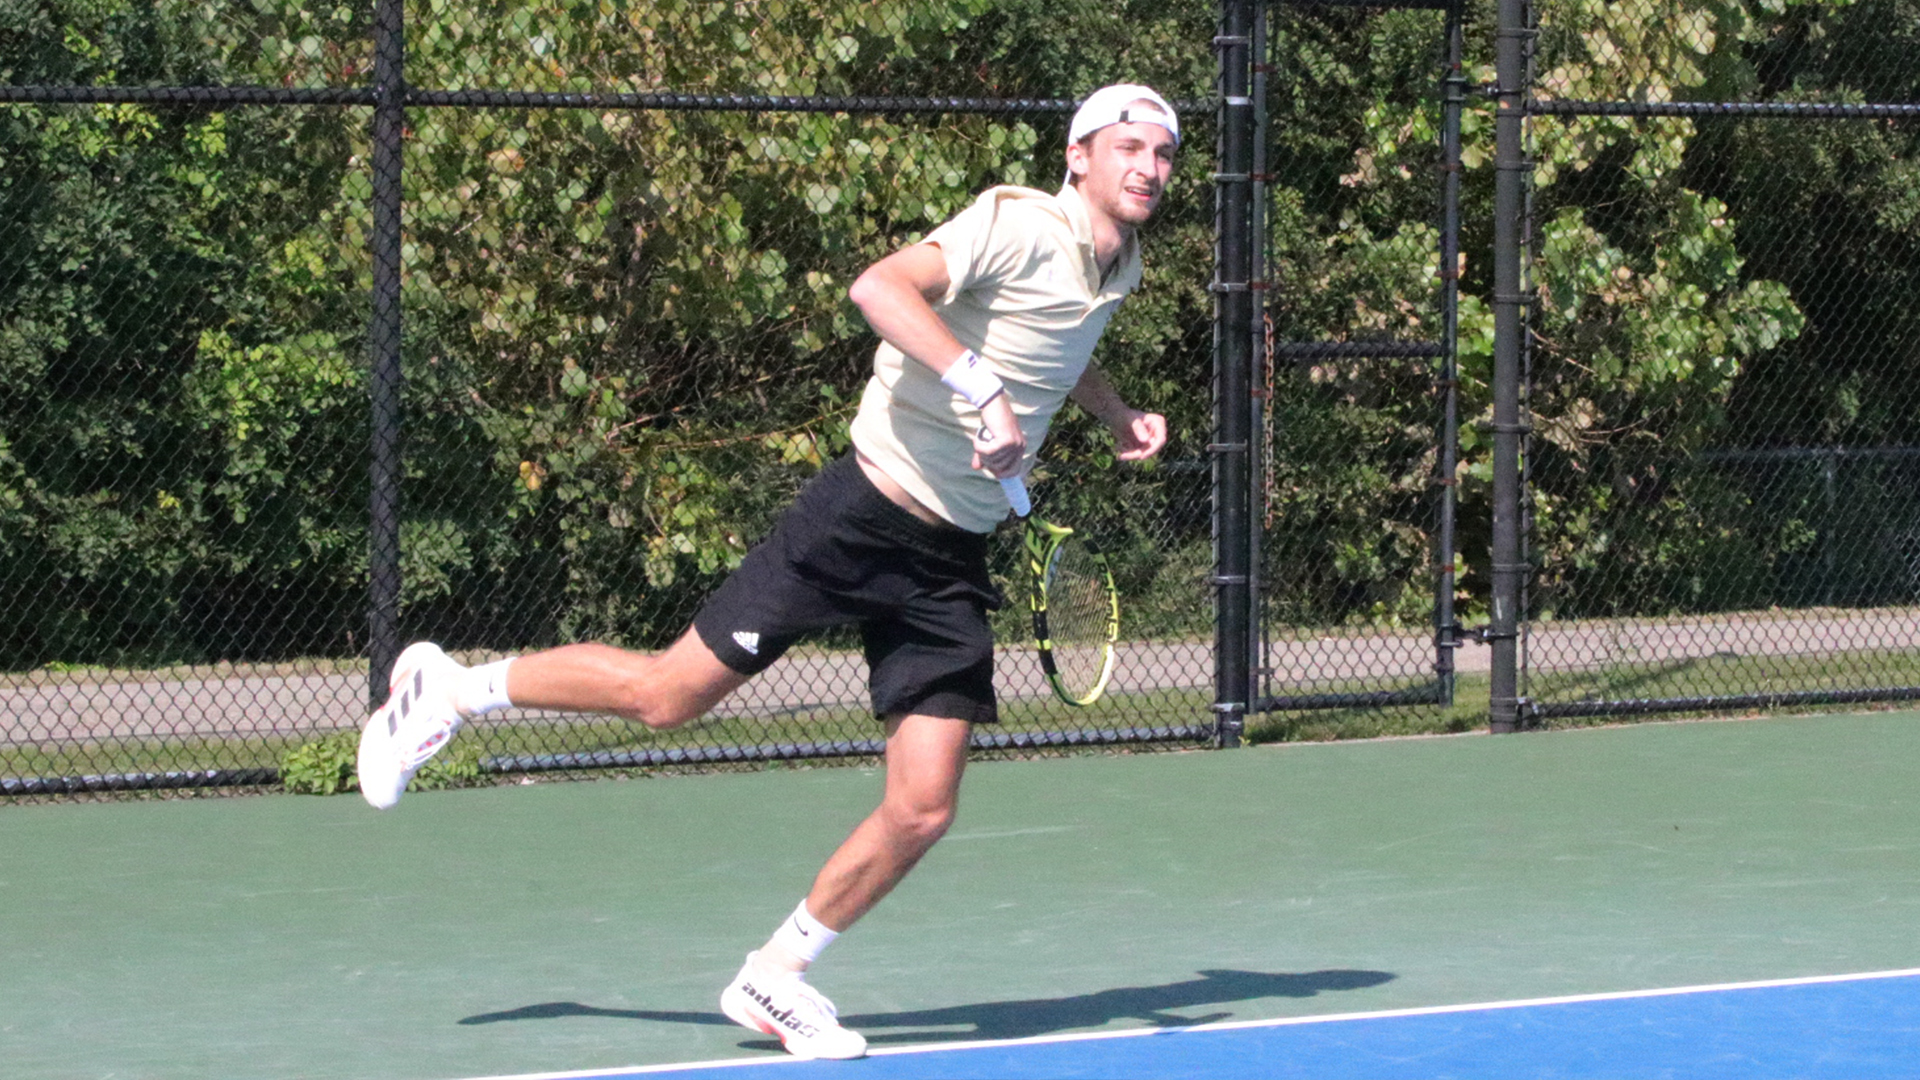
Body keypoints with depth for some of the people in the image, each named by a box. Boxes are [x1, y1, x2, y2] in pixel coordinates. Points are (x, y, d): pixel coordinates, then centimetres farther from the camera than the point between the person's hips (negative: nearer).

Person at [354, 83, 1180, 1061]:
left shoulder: (1119, 266, 11)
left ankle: (774, 979, 16)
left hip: (950, 565, 7)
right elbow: (880, 287, -32)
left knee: (920, 813, -2)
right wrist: (977, 386, -40)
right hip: (865, 514, -7)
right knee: (668, 695, -2)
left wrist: (1116, 413, 20)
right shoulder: (1020, 226, -15)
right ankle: (450, 689, 19)